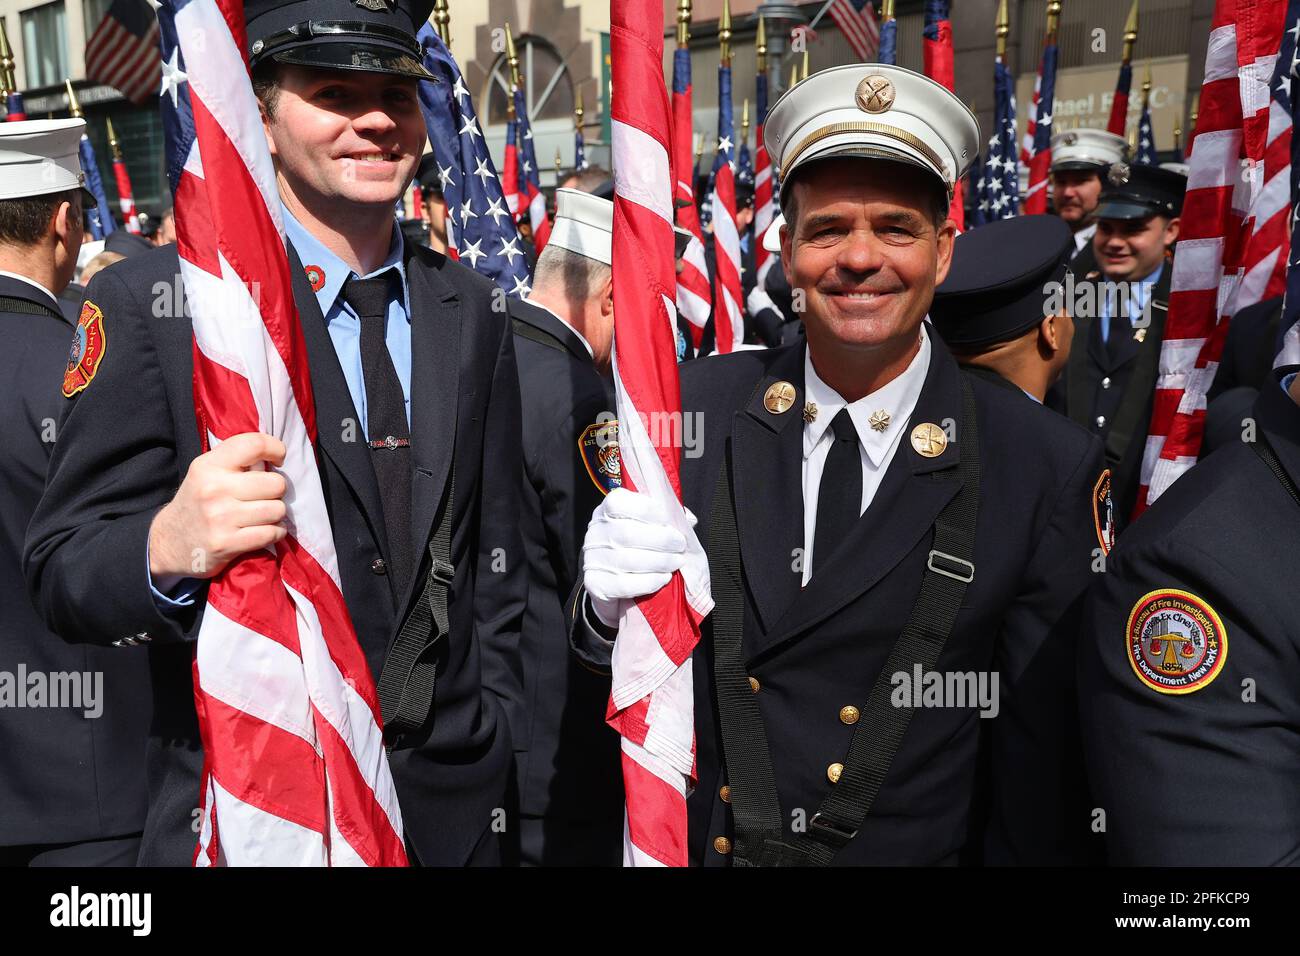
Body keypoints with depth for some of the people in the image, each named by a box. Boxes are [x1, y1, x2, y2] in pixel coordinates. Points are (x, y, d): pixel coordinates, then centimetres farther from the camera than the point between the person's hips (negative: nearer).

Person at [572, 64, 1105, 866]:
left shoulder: (1048, 470, -17)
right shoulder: (695, 406, -11)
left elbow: (1040, 769, -10)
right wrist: (609, 605, -26)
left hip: (914, 847, -1)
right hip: (688, 843, 2)